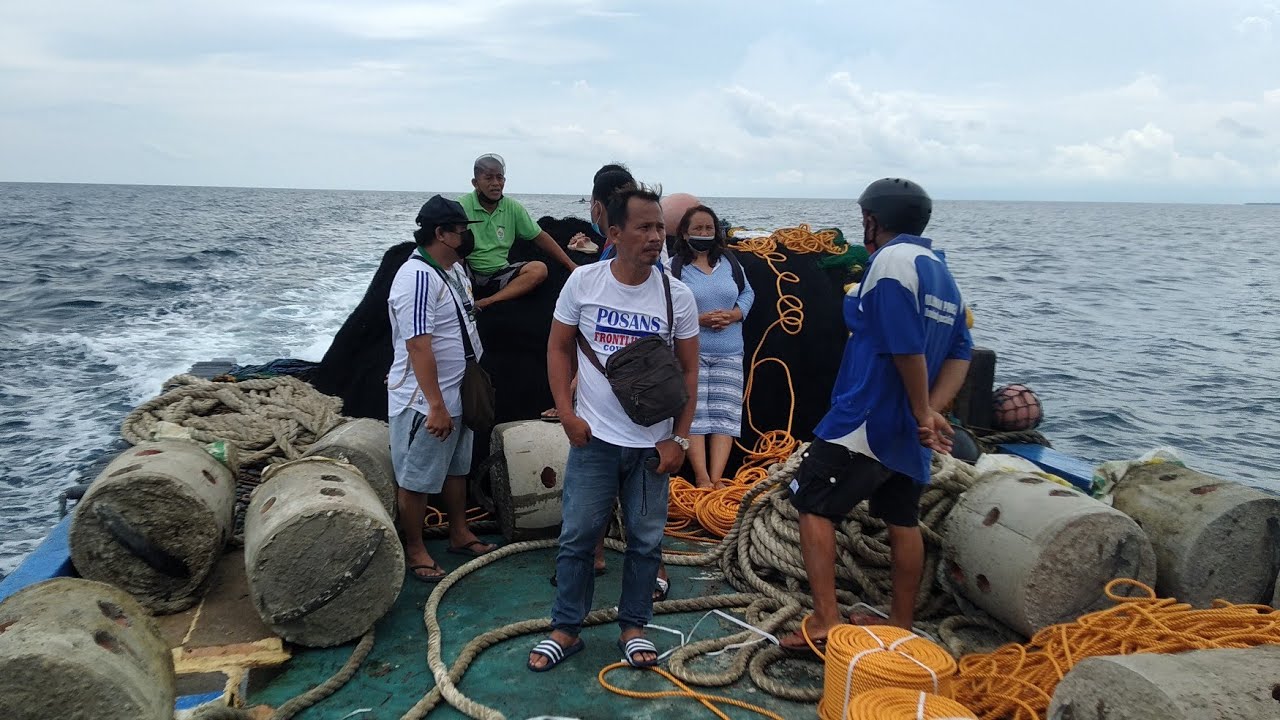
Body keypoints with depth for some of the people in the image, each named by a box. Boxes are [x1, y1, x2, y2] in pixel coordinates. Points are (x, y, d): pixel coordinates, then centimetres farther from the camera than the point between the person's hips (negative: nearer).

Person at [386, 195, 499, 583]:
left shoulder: (455, 269, 8)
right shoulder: (418, 277, -24)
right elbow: (419, 347, -27)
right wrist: (436, 406, -27)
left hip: (458, 394, 10)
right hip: (424, 402, -10)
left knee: (457, 467, 21)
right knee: (415, 479, 5)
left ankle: (459, 533, 36)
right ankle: (415, 550, 19)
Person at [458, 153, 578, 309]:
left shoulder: (513, 208, 5)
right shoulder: (462, 206, -8)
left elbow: (540, 237, 11)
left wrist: (571, 265, 8)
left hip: (499, 274, 4)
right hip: (468, 274, -4)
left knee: (539, 269, -22)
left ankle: (485, 302, -30)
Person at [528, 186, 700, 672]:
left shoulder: (677, 296, -4)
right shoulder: (583, 282, -5)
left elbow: (688, 369, 2)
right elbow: (559, 347, 3)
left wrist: (679, 438, -3)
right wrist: (566, 413, -5)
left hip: (653, 444, 1)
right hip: (594, 437, -1)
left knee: (646, 540, 10)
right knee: (577, 536, 6)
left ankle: (633, 627, 28)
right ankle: (565, 629, 23)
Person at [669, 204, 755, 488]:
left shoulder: (729, 262, 10)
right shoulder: (674, 267, -3)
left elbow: (747, 293, 14)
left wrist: (733, 314, -6)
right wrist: (698, 319, -17)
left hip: (729, 353, 4)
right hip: (690, 352, -3)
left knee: (725, 413, -3)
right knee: (693, 414, -7)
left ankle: (716, 477, -4)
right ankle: (702, 478, -5)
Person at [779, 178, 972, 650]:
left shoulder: (892, 260, -15)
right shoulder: (943, 274, 14)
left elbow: (907, 348, -22)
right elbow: (960, 353, 8)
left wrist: (922, 413, -12)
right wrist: (931, 411, -3)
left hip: (865, 421, -9)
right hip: (906, 429, 9)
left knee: (814, 507, -1)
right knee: (903, 521, 16)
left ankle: (825, 621, -4)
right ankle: (902, 624, 27)